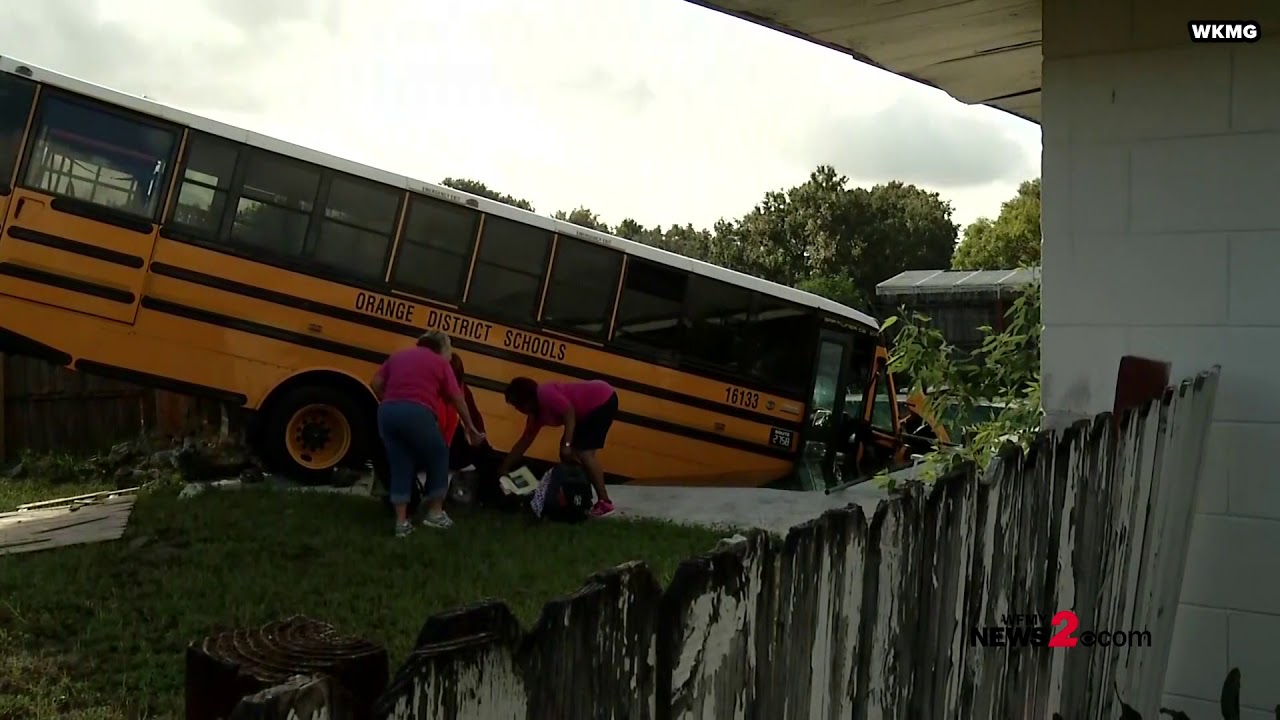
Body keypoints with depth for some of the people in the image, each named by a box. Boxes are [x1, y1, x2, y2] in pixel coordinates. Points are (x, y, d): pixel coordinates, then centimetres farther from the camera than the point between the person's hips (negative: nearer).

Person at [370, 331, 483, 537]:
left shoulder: (397, 356, 25)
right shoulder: (440, 362, 12)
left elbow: (376, 384, 15)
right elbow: (457, 399, 12)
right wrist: (470, 427, 22)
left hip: (387, 413, 5)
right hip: (417, 414, -5)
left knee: (400, 466, 14)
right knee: (439, 457, 17)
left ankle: (401, 522, 11)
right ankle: (435, 513, 20)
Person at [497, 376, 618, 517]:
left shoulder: (545, 395, -19)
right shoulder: (536, 413, 10)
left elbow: (569, 413, -26)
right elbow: (524, 441, 17)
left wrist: (567, 445, -28)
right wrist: (505, 467, 20)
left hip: (603, 399, -10)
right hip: (592, 408, 10)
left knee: (584, 453, -16)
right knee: (571, 453, 9)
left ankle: (605, 502, -15)